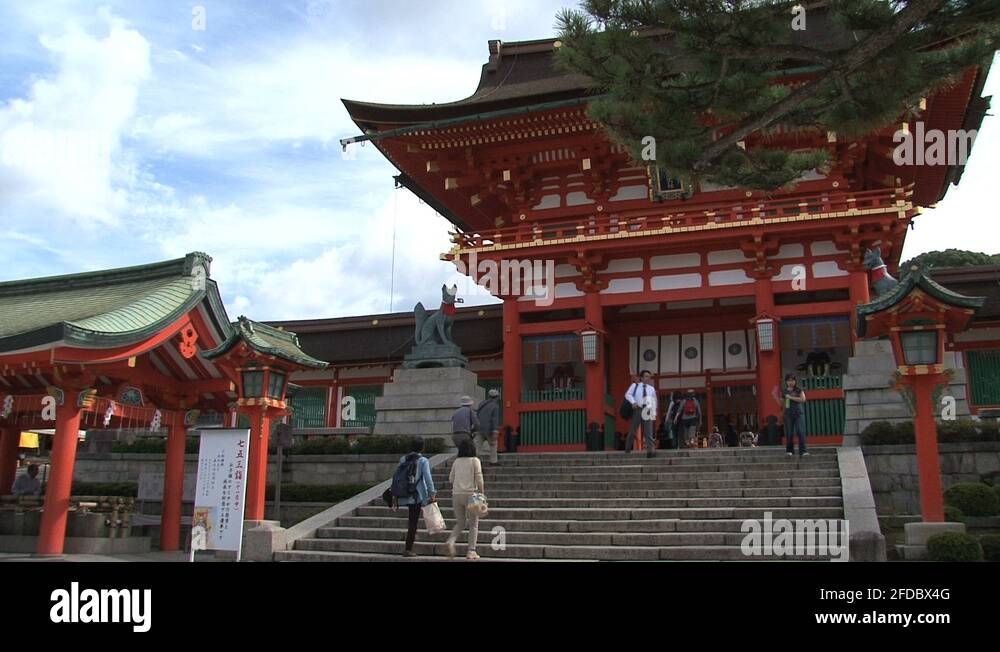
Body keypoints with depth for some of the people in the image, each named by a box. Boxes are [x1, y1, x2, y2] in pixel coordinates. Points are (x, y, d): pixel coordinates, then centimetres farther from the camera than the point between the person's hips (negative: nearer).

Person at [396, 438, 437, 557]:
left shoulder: (403, 459, 6)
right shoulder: (423, 461, -8)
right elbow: (428, 478, -14)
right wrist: (432, 493, -10)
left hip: (404, 494, 4)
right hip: (417, 495, -4)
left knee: (412, 519, 27)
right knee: (413, 521, 1)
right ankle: (408, 550, 2)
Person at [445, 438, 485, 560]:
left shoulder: (457, 461, 9)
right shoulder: (475, 460, -2)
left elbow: (451, 478, 13)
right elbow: (479, 478, -8)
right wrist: (482, 493, -4)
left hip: (456, 495, 4)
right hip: (470, 494, -4)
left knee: (460, 523, 16)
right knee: (473, 524, 8)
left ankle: (451, 541, -9)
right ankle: (471, 551, 4)